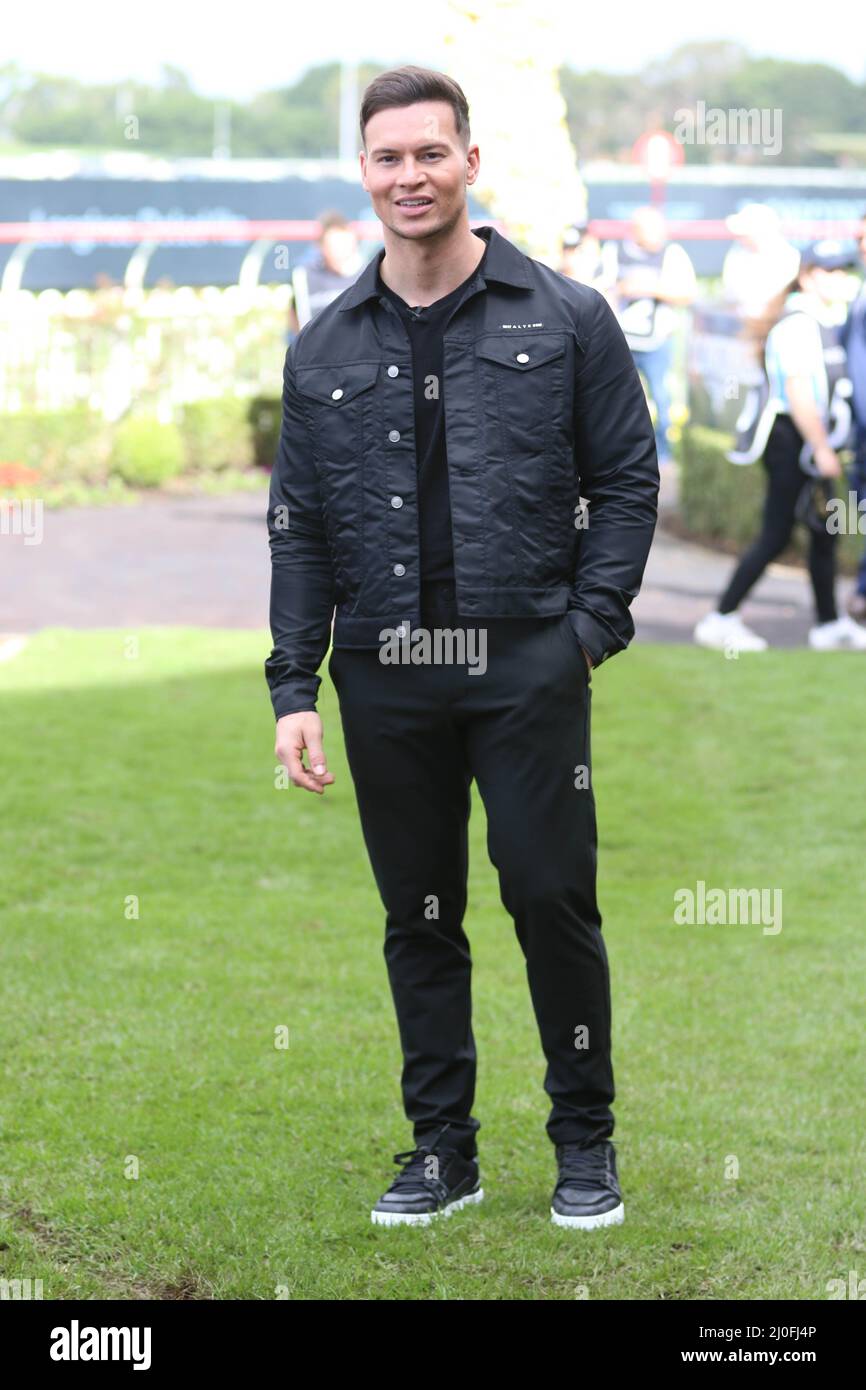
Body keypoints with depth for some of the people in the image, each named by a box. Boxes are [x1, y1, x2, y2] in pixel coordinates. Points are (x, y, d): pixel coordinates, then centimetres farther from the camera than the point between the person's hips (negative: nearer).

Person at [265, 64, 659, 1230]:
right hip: (385, 676, 3)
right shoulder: (325, 352, 9)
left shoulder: (565, 321, 2)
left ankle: (586, 1142, 15)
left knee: (553, 901, -1)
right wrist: (294, 687, 3)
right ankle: (442, 1146, 20)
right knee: (418, 916, 9)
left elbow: (628, 478, 3)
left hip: (528, 665, -3)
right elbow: (300, 528, 10)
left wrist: (593, 624, -7)